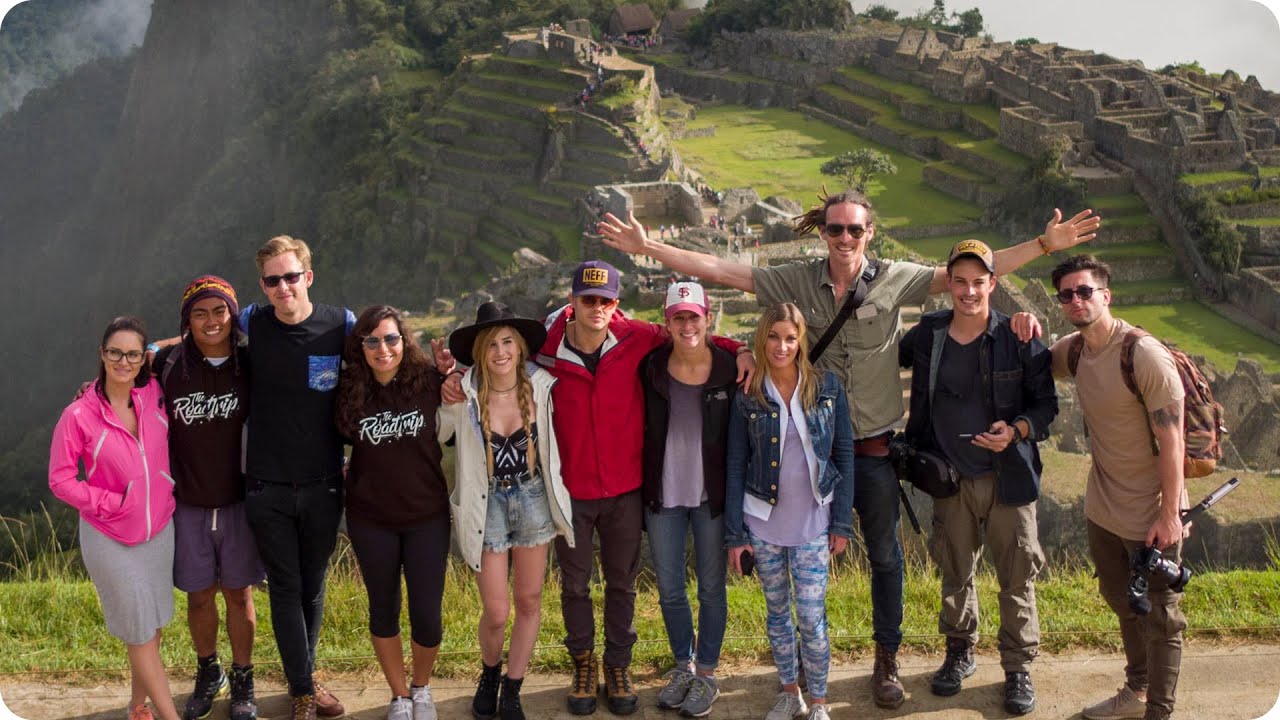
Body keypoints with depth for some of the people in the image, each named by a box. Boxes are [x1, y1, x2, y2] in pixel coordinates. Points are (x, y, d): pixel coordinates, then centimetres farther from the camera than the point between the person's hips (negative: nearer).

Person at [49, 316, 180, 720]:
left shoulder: (155, 395, -5)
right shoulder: (79, 416, -16)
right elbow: (60, 480, -10)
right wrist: (112, 503, -15)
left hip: (160, 531, 4)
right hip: (111, 540, -4)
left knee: (154, 627, 17)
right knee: (140, 632, 7)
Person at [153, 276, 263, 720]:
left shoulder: (250, 363, -8)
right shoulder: (169, 364, -8)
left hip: (239, 500, 0)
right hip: (188, 503, 1)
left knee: (239, 594, 11)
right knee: (199, 596, 13)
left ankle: (242, 681, 29)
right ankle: (208, 675, 36)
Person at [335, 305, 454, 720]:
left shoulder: (429, 381, -10)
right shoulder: (350, 393, -7)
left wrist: (451, 375, -4)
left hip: (427, 516, -1)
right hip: (370, 520, 1)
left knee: (427, 615, 1)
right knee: (383, 609, 13)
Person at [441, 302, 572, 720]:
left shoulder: (540, 387, -9)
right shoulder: (463, 393, -14)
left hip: (533, 499, 2)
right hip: (487, 503, -2)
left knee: (529, 602, 9)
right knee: (496, 613, 1)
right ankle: (489, 675, 33)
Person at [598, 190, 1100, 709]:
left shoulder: (895, 279, -4)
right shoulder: (797, 281, -2)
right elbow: (720, 271, -4)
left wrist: (1045, 244, -17)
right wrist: (646, 247, -8)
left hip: (875, 445, -1)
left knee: (885, 556, 10)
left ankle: (886, 661, 27)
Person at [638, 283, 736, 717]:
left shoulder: (729, 368, -8)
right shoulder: (651, 368, -4)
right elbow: (643, 429, 4)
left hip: (711, 495, -2)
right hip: (663, 495, 2)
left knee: (711, 587, 9)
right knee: (669, 589, 12)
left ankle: (706, 674, 25)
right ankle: (683, 665, 32)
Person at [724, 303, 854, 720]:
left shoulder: (827, 388, -3)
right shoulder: (747, 397, -2)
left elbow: (844, 454, 1)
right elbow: (735, 466, 1)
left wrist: (842, 523, -2)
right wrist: (734, 533, -1)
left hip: (812, 524, -1)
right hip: (763, 523, 1)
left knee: (811, 617, -1)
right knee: (777, 612, 13)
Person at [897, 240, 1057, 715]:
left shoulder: (1020, 339, -8)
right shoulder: (925, 336, 0)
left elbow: (1046, 404, -2)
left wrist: (1017, 430, -21)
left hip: (1008, 477, -2)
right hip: (950, 478, 3)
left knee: (1017, 577, 2)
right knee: (955, 572, 15)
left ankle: (1019, 668, 18)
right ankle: (959, 653, 34)